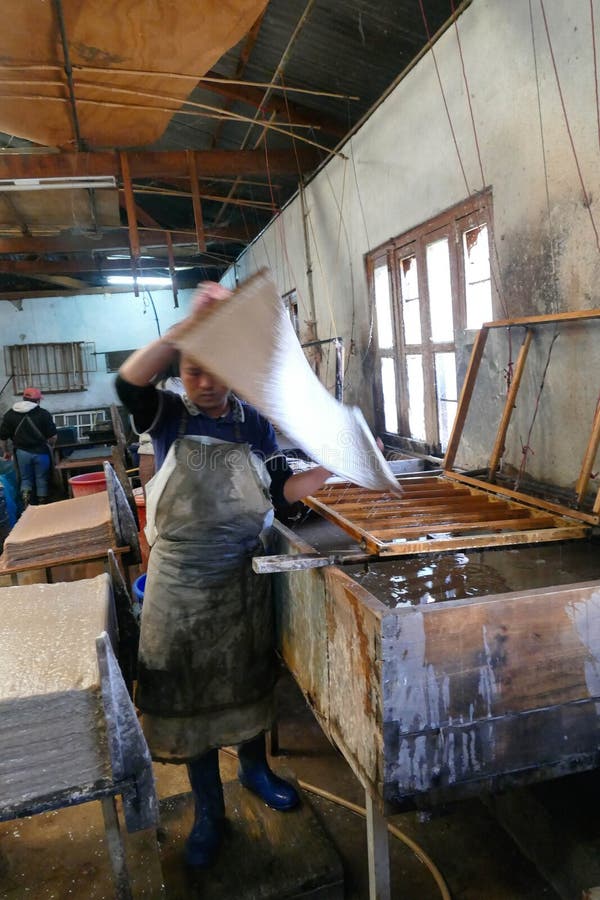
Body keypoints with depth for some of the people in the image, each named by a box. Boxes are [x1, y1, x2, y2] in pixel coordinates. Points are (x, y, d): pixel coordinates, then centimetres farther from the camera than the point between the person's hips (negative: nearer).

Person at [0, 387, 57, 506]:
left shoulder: (10, 414, 1)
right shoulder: (44, 414, -7)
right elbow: (53, 436, -7)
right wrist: (50, 446, 13)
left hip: (22, 452, 2)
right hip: (40, 451, -2)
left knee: (25, 479, 15)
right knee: (42, 479, 12)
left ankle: (27, 505, -3)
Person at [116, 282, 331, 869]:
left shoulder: (253, 424, 1)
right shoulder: (168, 416, -7)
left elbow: (279, 490, -1)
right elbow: (128, 383, -28)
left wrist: (328, 471, -17)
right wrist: (190, 323, -36)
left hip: (242, 577, 2)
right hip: (181, 582, -2)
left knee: (248, 679, 19)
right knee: (190, 689, 11)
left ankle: (254, 768, 46)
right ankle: (208, 808, 32)